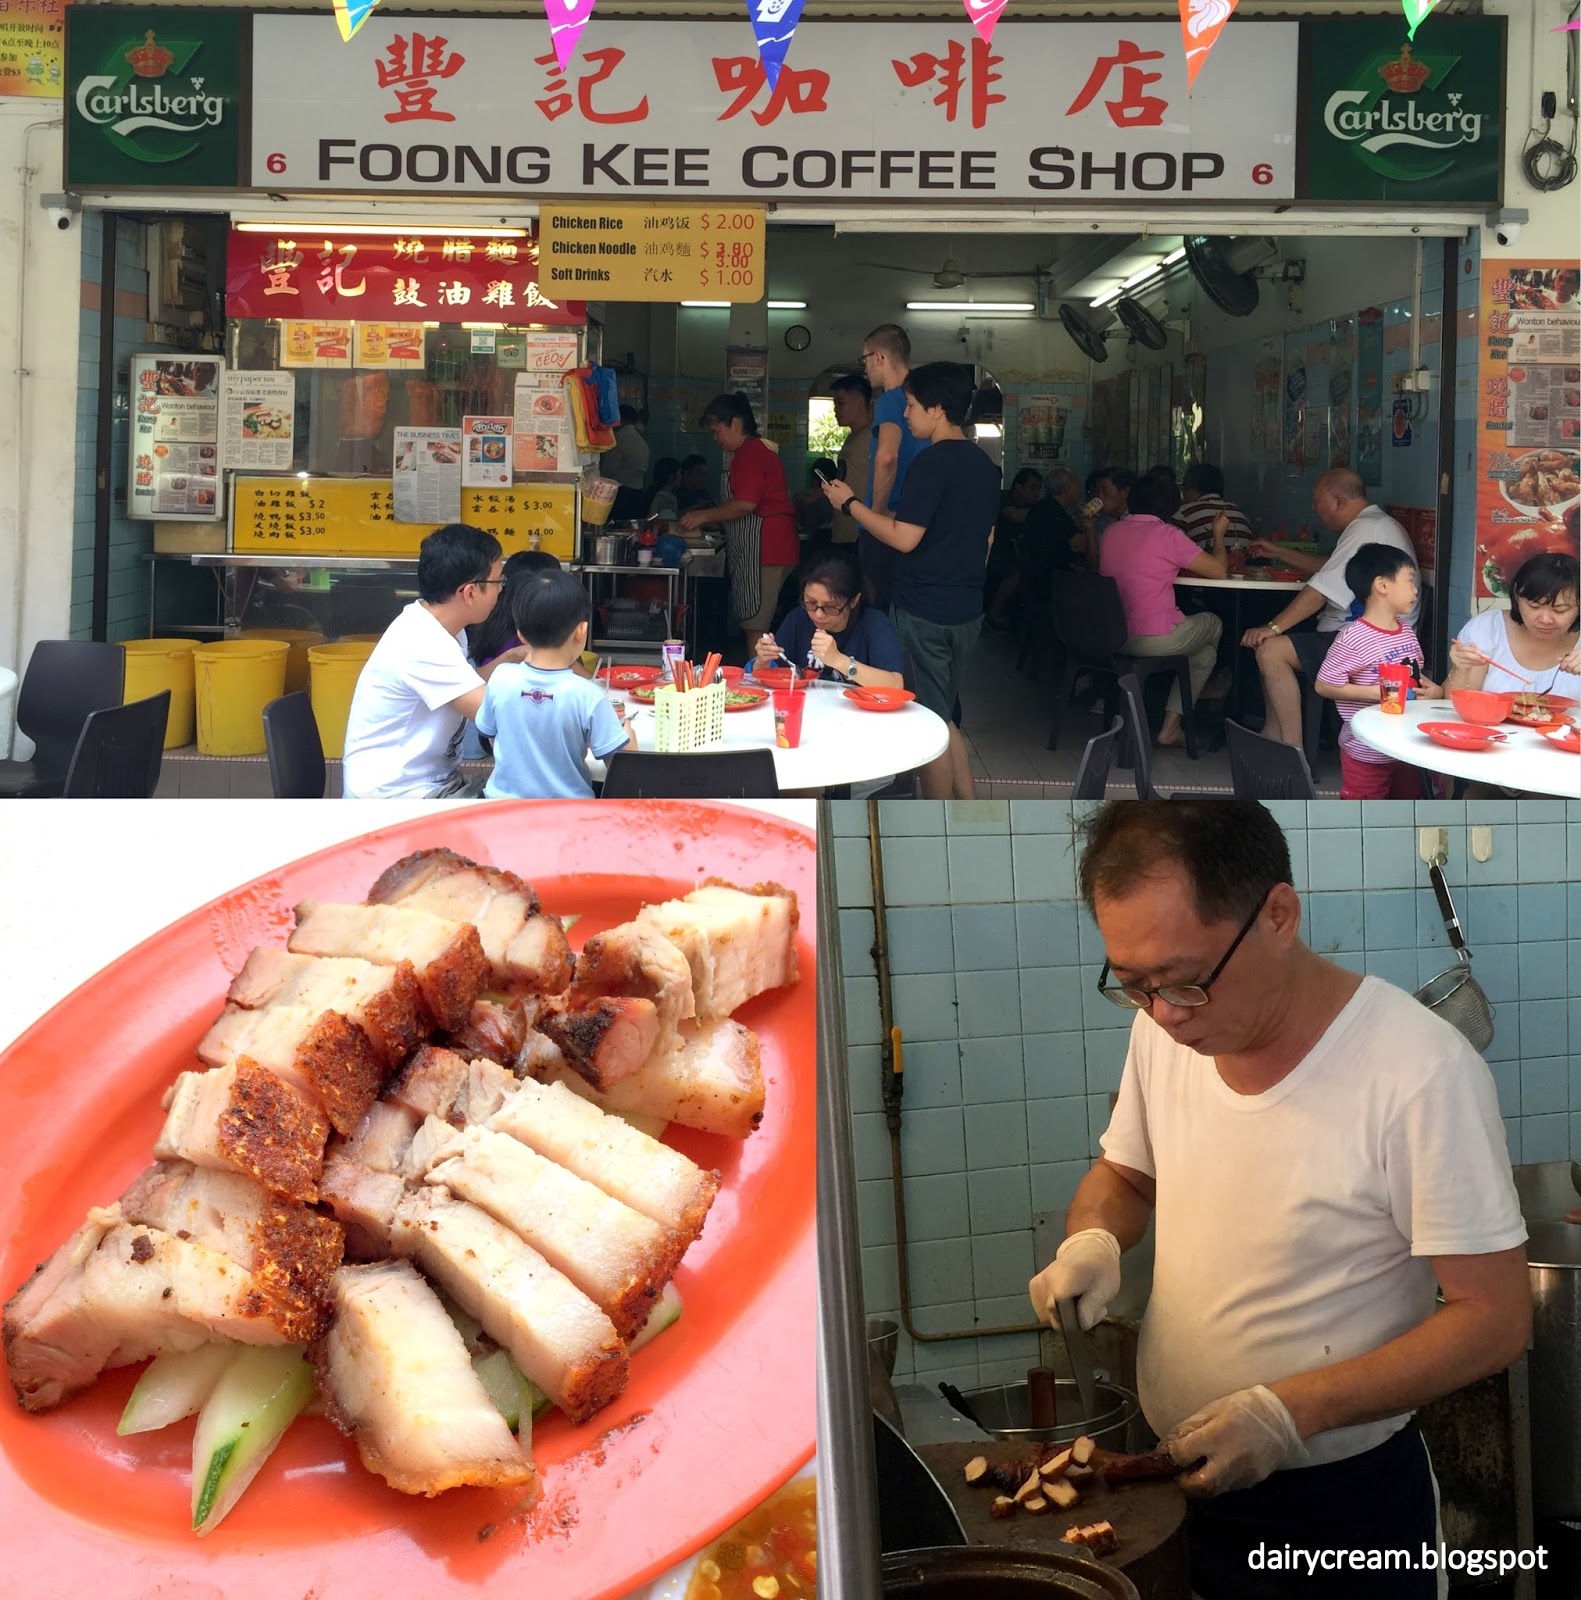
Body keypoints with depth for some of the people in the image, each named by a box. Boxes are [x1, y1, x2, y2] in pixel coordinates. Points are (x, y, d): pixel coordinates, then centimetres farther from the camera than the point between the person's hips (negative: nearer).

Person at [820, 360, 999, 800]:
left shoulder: (932, 462, -17)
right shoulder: (983, 463, 10)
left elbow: (904, 538, -21)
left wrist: (850, 504, -11)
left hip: (923, 612, -8)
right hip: (966, 610, 8)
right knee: (944, 718, 18)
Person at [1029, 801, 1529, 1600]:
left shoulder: (1422, 1073, -25)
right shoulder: (1162, 1030, -6)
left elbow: (1496, 1320, -20)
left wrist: (1289, 1412, -27)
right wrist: (1092, 1241, -10)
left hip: (1340, 1504, -5)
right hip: (1175, 1476, 6)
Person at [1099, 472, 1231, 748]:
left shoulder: (1112, 531, 8)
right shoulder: (1166, 534, -11)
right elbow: (1218, 569, -5)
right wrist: (1218, 533, 11)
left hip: (1112, 637, 7)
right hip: (1154, 639, -7)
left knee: (1204, 651, 28)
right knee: (1213, 623, 24)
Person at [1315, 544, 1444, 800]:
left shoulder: (1407, 633, 5)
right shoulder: (1352, 639, -21)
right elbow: (1324, 686, -19)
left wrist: (1434, 690, -4)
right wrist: (1376, 692, -25)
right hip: (1366, 751, -8)